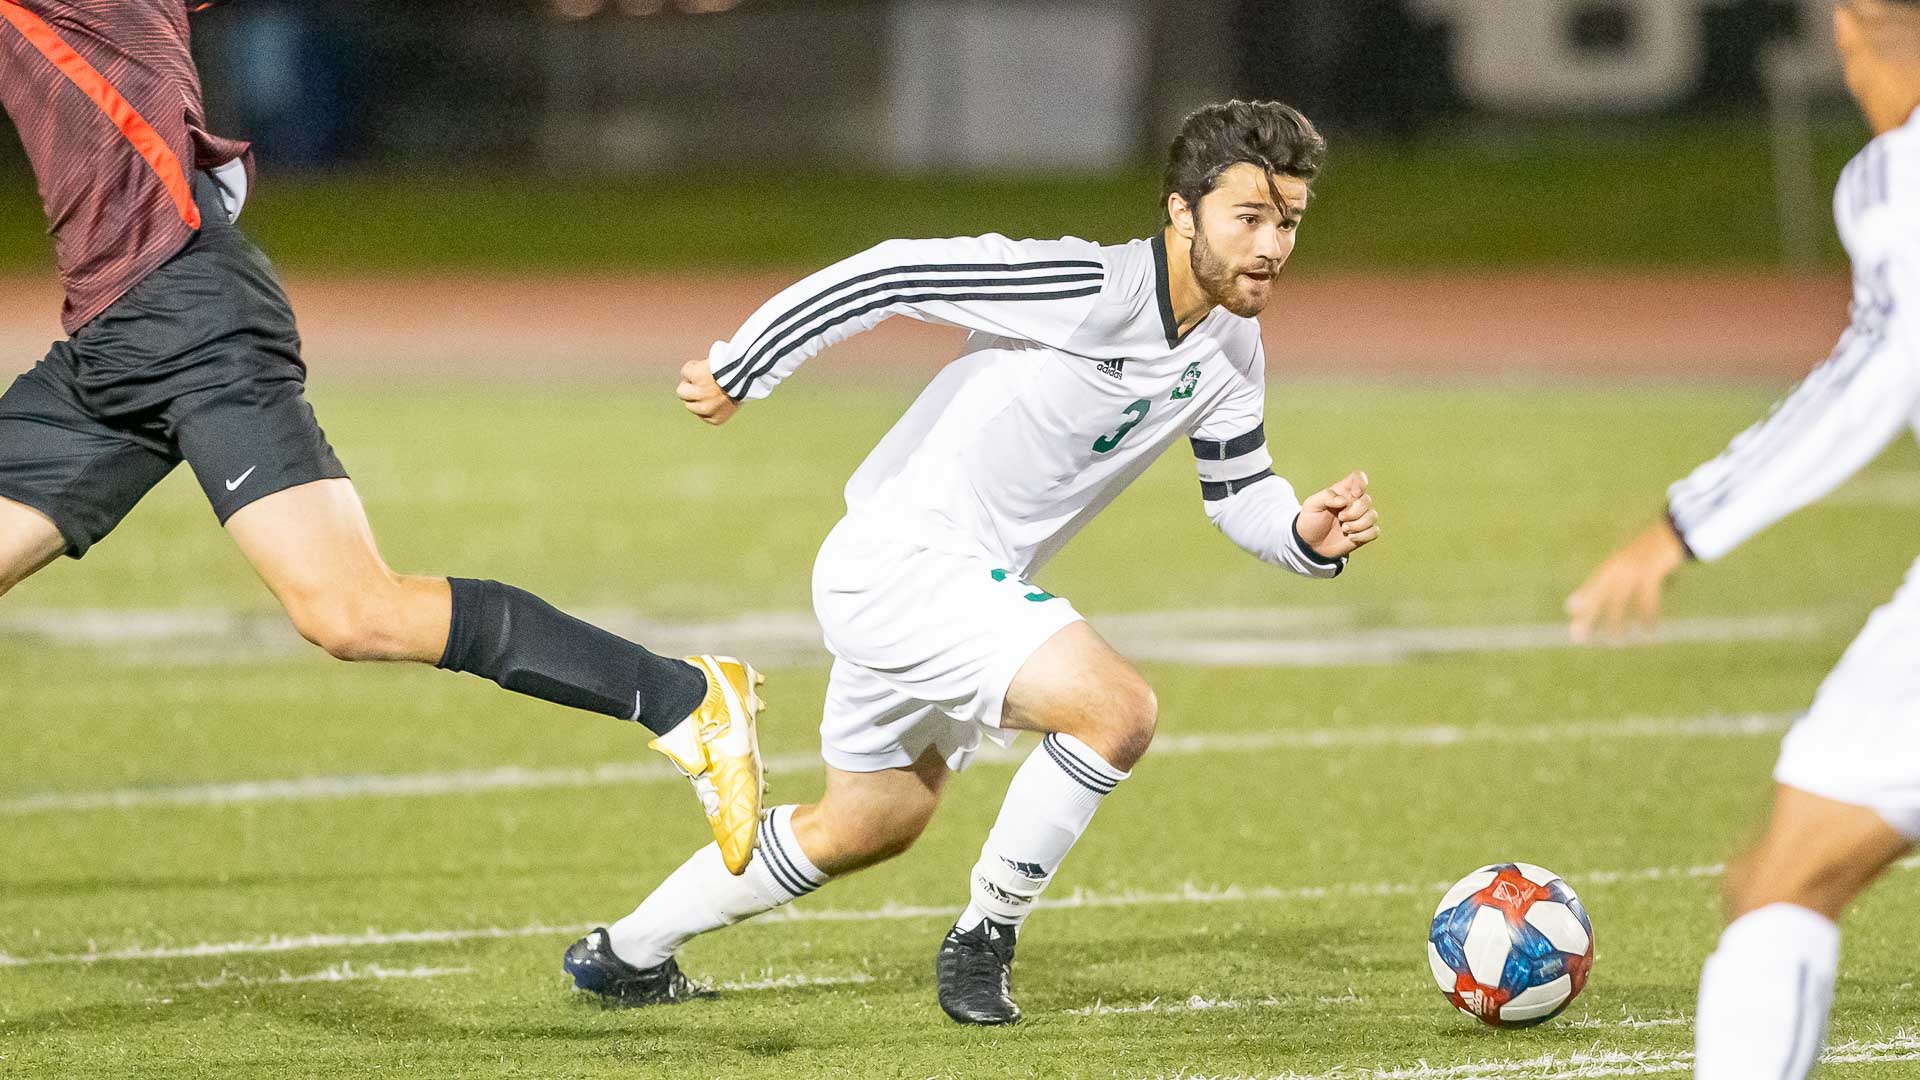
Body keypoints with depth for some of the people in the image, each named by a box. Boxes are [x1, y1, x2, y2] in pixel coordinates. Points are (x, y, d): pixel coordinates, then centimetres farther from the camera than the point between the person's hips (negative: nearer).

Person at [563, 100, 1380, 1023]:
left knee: (866, 828, 24)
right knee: (1118, 708, -25)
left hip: (971, 587, 10)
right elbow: (896, 273, -24)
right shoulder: (1089, 288, -25)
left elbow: (1238, 491, 14)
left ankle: (623, 956, 40)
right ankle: (984, 939, -7)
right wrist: (736, 372, -19)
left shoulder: (1229, 352, 2)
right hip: (902, 560, -10)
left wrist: (1311, 533, -8)